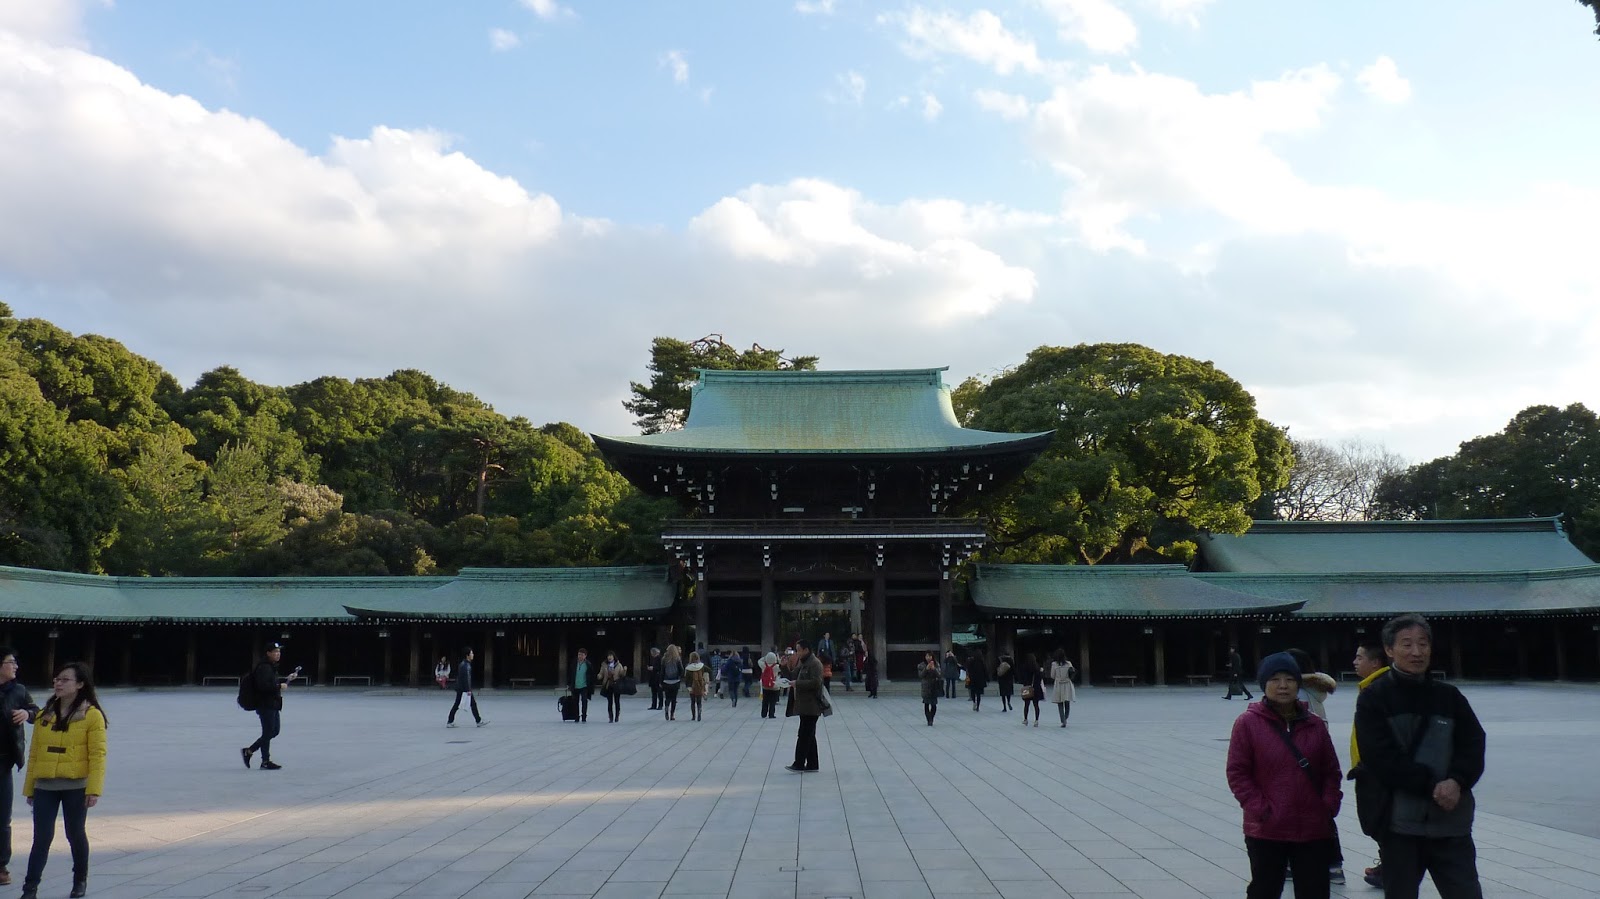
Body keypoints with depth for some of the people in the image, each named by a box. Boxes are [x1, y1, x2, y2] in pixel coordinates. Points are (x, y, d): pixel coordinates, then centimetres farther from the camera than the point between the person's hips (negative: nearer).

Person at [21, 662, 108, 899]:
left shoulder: (92, 715, -6)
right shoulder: (45, 715, 9)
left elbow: (97, 754, -9)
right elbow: (34, 753, 12)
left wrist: (94, 789, -14)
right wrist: (29, 787, 10)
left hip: (76, 787, -3)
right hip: (45, 786, 3)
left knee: (76, 835, 9)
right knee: (42, 837, -1)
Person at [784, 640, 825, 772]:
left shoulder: (815, 664, -13)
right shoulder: (804, 663, 18)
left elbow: (815, 682, -23)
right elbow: (796, 676, 24)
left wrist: (797, 683, -20)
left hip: (811, 706, -10)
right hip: (805, 705, 10)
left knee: (804, 735, -8)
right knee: (809, 736, 13)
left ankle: (799, 764, -5)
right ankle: (812, 764, 18)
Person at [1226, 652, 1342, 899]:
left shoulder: (1315, 725, 4)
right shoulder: (1248, 723, -7)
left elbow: (1331, 771, 11)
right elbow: (1237, 773, -6)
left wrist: (1329, 805, -3)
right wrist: (1260, 809, -13)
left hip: (1313, 829, 3)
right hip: (1267, 831, -3)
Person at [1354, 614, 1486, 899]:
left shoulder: (1449, 696, 9)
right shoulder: (1374, 698, -3)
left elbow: (1474, 745, 4)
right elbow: (1383, 758, -11)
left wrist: (1457, 782, -15)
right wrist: (1432, 786, -17)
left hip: (1450, 822, 3)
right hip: (1398, 822, -3)